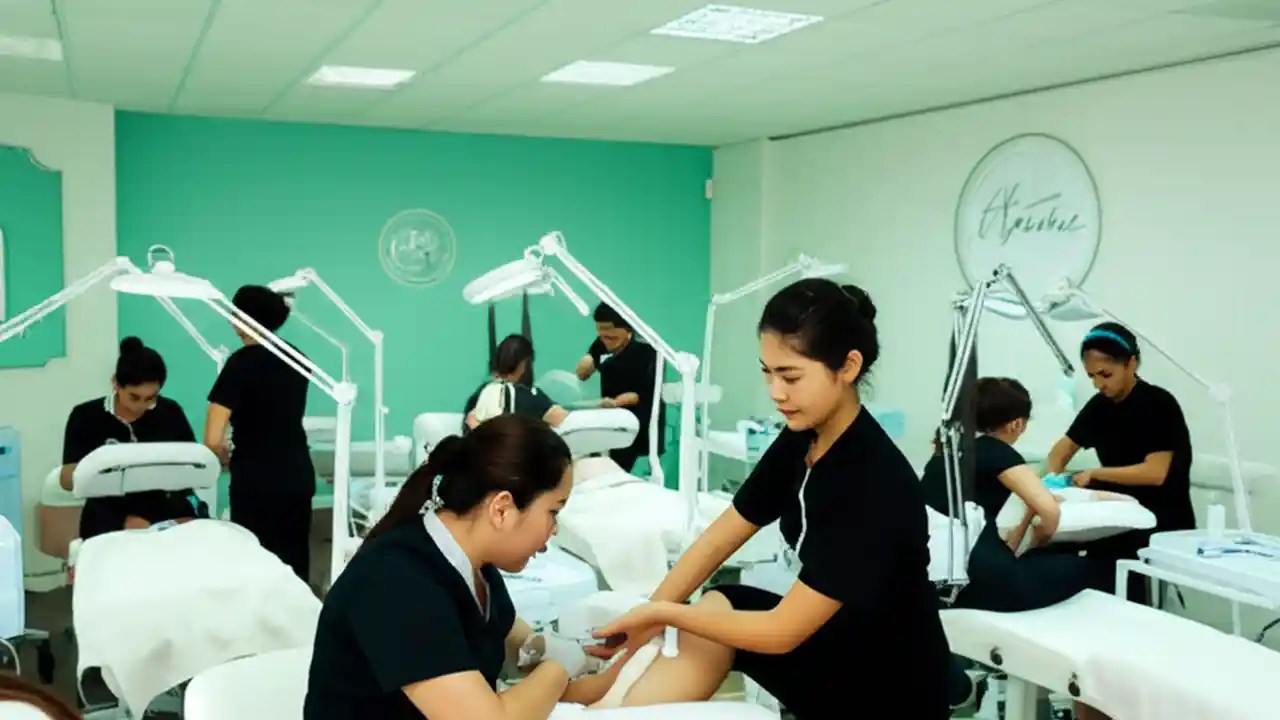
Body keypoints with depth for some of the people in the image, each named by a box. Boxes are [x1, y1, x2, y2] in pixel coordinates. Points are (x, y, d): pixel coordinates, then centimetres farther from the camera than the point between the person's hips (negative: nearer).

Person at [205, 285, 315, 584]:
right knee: (295, 560, 11)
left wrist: (228, 458, 3)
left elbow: (213, 439, -16)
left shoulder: (241, 362, -11)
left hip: (257, 481, -6)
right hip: (299, 476, 6)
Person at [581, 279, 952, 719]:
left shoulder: (873, 482, -29)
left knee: (716, 614, -18)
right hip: (831, 636, 7)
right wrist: (644, 623, -8)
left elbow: (782, 631, -26)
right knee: (717, 605, -11)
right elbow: (719, 539, 0)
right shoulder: (801, 441, -4)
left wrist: (663, 613, -17)